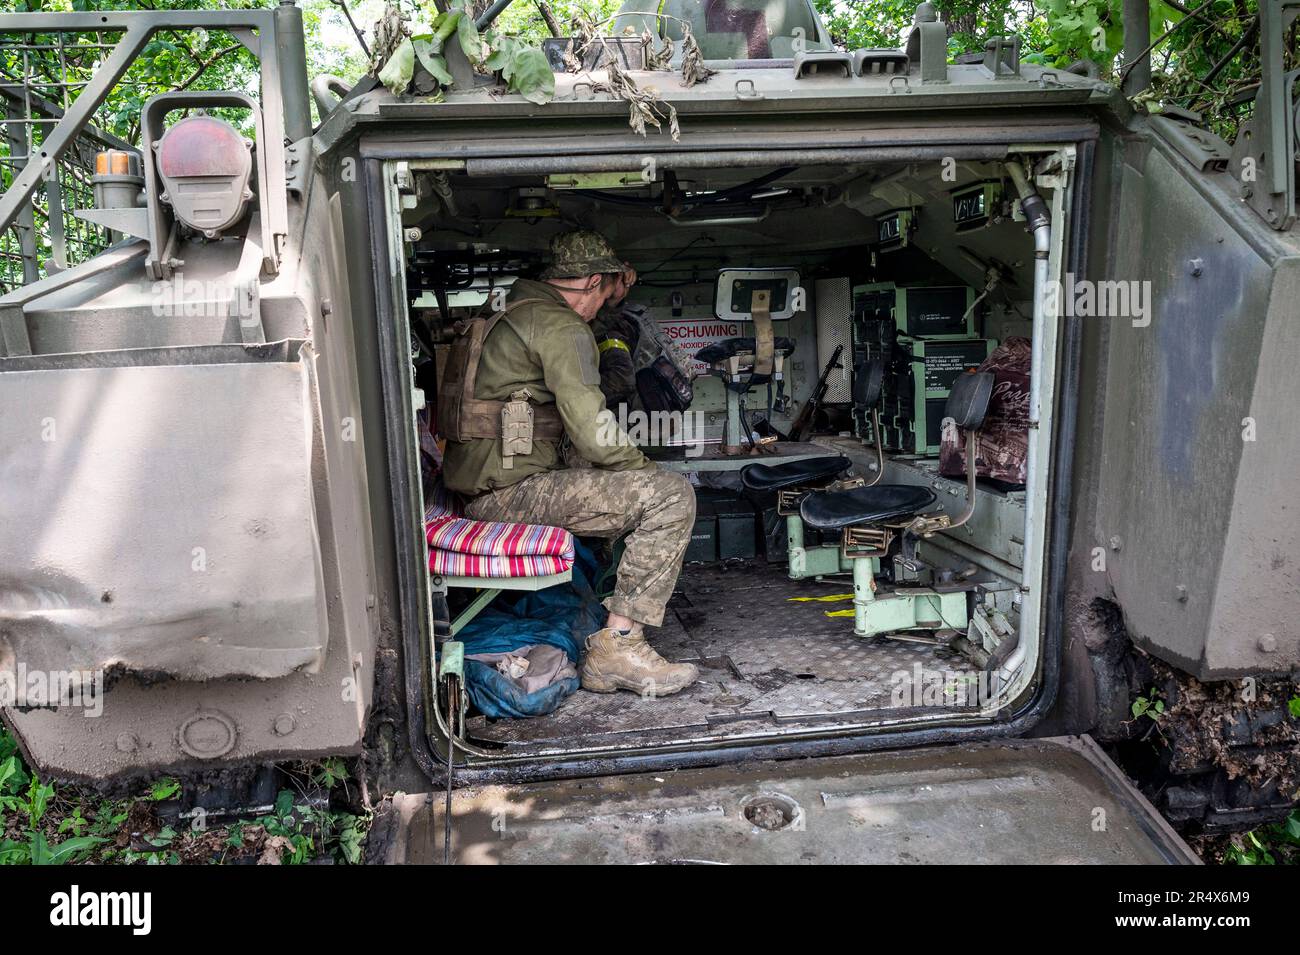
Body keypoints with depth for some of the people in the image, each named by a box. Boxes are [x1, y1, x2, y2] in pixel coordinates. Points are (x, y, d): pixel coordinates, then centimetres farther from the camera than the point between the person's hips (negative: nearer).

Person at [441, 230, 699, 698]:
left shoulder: (509, 316, 21)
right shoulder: (563, 327, -11)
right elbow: (594, 435, -18)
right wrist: (647, 468, 1)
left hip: (476, 489, 10)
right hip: (510, 492, -10)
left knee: (619, 485, 30)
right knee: (672, 495, -16)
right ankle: (617, 649, -14)